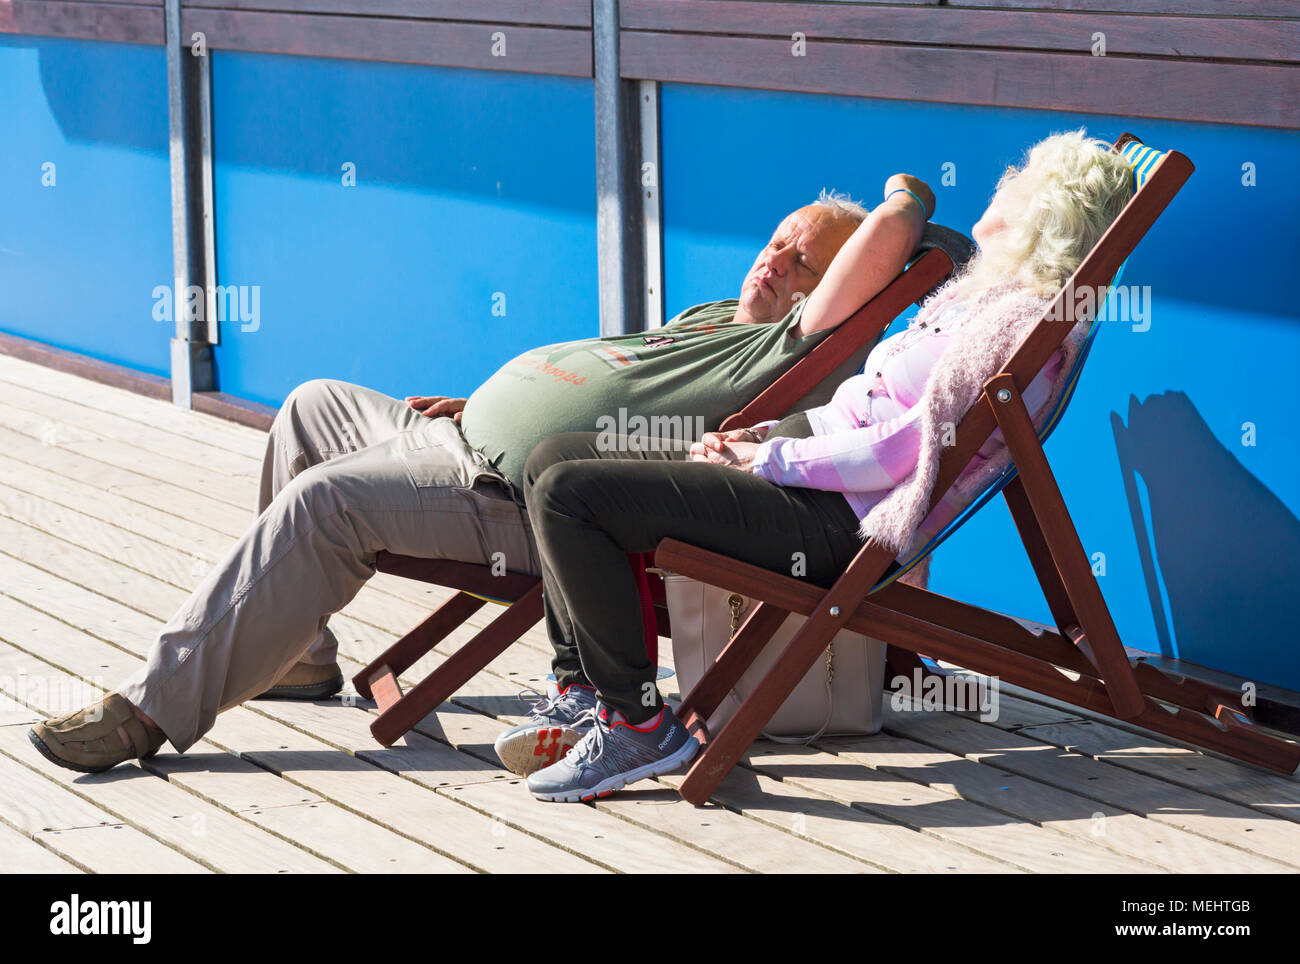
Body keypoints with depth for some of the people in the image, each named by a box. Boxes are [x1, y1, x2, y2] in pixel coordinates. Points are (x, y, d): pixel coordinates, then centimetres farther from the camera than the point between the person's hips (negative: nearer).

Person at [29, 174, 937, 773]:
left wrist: (906, 199, -1)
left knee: (321, 501, -24)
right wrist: (484, 404, 18)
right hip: (475, 434, 11)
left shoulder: (782, 348, -11)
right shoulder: (712, 316, 21)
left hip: (518, 500, -11)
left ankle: (157, 707, -21)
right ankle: (295, 653, 21)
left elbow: (885, 240, -24)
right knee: (313, 406, 22)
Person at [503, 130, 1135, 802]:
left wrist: (767, 459, -11)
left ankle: (639, 723, -10)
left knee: (566, 494, -19)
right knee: (556, 457, 9)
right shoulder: (981, 294, 17)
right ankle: (588, 696, 11)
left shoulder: (1024, 322, -15)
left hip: (835, 520, -11)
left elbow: (895, 453, -20)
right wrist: (757, 434, 9)